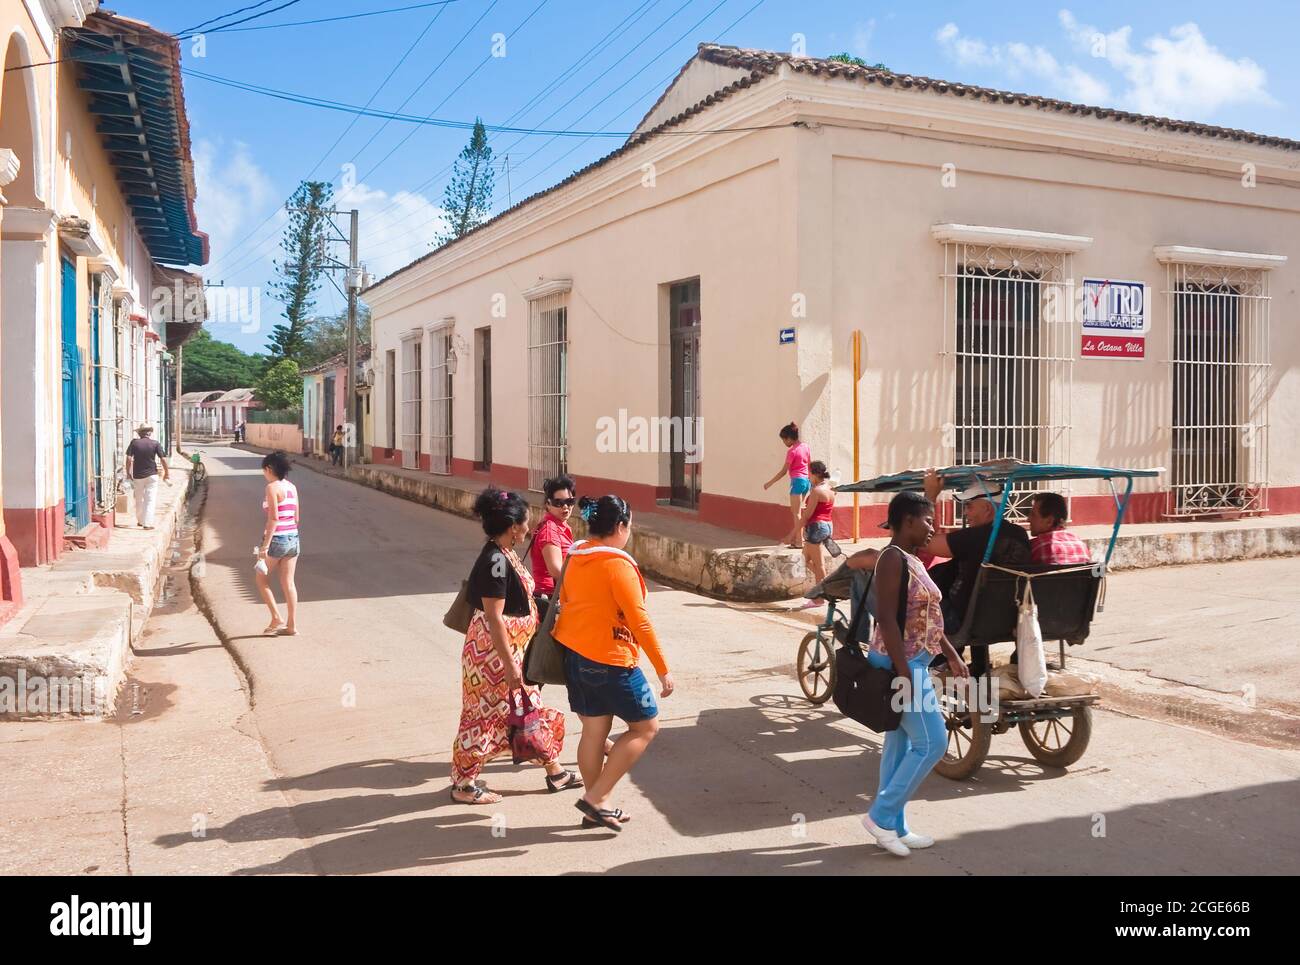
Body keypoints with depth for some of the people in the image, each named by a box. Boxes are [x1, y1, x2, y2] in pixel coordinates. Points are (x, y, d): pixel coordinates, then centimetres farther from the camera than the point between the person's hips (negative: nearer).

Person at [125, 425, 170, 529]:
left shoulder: (134, 442, -3)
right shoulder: (155, 443, -4)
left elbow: (129, 459, -7)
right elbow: (163, 459, -7)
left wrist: (128, 472, 4)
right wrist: (167, 473, 3)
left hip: (137, 476, 1)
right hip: (151, 475, -1)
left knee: (139, 500, 16)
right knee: (150, 500, 1)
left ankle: (140, 521, 28)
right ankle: (147, 523, -4)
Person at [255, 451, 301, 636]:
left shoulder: (272, 487, -13)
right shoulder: (292, 487, 9)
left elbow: (274, 518, -19)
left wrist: (265, 545, -19)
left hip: (277, 539, -7)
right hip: (293, 538, 7)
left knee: (261, 577, 13)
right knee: (288, 583, 11)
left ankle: (276, 619, 9)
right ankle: (292, 626, 13)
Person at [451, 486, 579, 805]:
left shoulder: (504, 554, 7)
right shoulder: (495, 561, -23)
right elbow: (493, 617, -24)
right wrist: (509, 664, -22)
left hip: (513, 648, 10)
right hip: (493, 651, -10)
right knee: (486, 714, 2)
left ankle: (554, 771, 29)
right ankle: (463, 784, 17)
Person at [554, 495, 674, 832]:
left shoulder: (575, 559, 6)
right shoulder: (618, 565, -19)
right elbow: (640, 622, -19)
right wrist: (663, 669, -14)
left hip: (574, 655, 8)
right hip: (610, 661, -8)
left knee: (594, 731, 15)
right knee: (646, 726, 6)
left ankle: (596, 808, 23)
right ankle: (596, 798, 3)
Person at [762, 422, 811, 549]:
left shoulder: (792, 451, -14)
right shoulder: (806, 446, 7)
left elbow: (783, 471, -13)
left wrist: (769, 483, -7)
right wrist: (812, 481, 22)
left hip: (797, 481, -8)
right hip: (806, 481, 8)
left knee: (797, 513, -2)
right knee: (795, 511, 17)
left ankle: (799, 542, 1)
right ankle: (792, 537, 23)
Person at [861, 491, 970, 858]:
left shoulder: (912, 560, 14)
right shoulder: (893, 558, -17)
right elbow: (887, 619, -23)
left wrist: (952, 655, 20)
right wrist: (904, 672, -25)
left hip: (914, 663, 10)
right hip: (901, 664, -10)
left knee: (900, 744, 13)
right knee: (932, 742, -6)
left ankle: (894, 827, 20)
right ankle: (881, 816, 3)